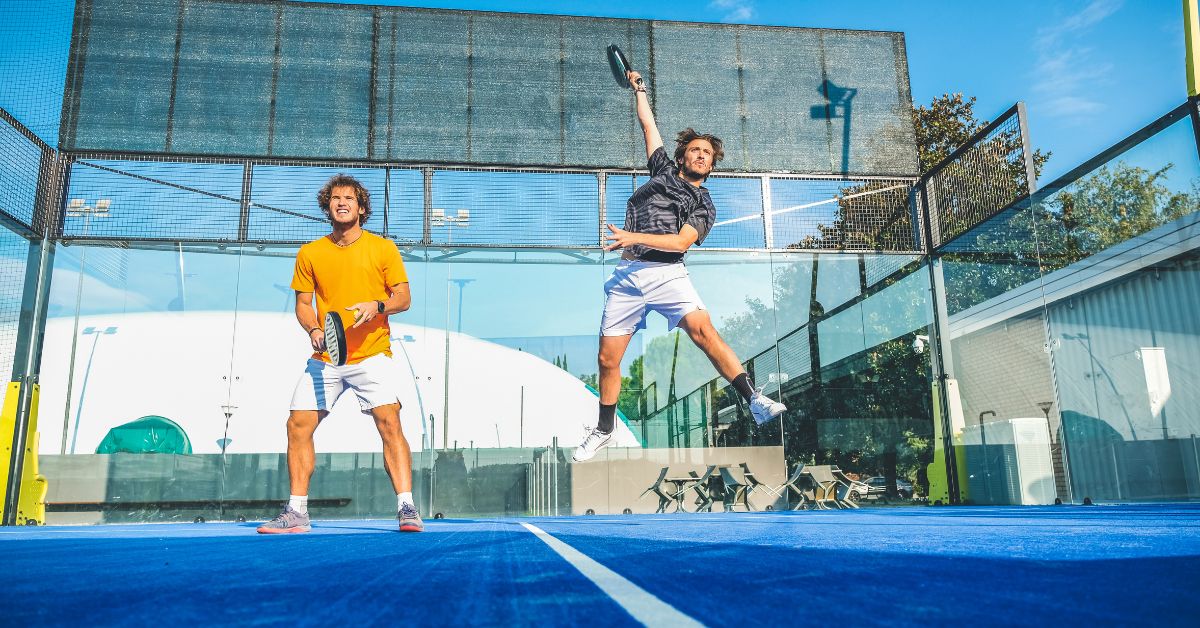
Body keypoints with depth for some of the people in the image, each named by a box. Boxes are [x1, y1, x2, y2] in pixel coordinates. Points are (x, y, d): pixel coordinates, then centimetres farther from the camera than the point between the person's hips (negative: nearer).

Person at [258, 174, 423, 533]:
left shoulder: (383, 248, 4)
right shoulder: (309, 253, 10)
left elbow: (403, 297, 2)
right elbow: (303, 304, 14)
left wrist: (377, 306, -19)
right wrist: (314, 330, -7)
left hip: (372, 355, -3)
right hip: (325, 359, 3)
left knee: (389, 423, -17)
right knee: (298, 426, -1)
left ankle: (406, 508, -13)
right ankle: (296, 513, 11)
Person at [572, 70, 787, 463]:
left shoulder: (704, 206, 12)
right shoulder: (664, 170, 23)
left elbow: (681, 242, -5)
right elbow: (648, 125, 32)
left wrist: (636, 237, -15)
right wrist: (639, 88, 37)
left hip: (667, 273, -2)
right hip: (627, 276, 3)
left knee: (703, 330, -27)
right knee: (607, 359, 1)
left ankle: (754, 401, -29)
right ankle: (604, 430, 20)